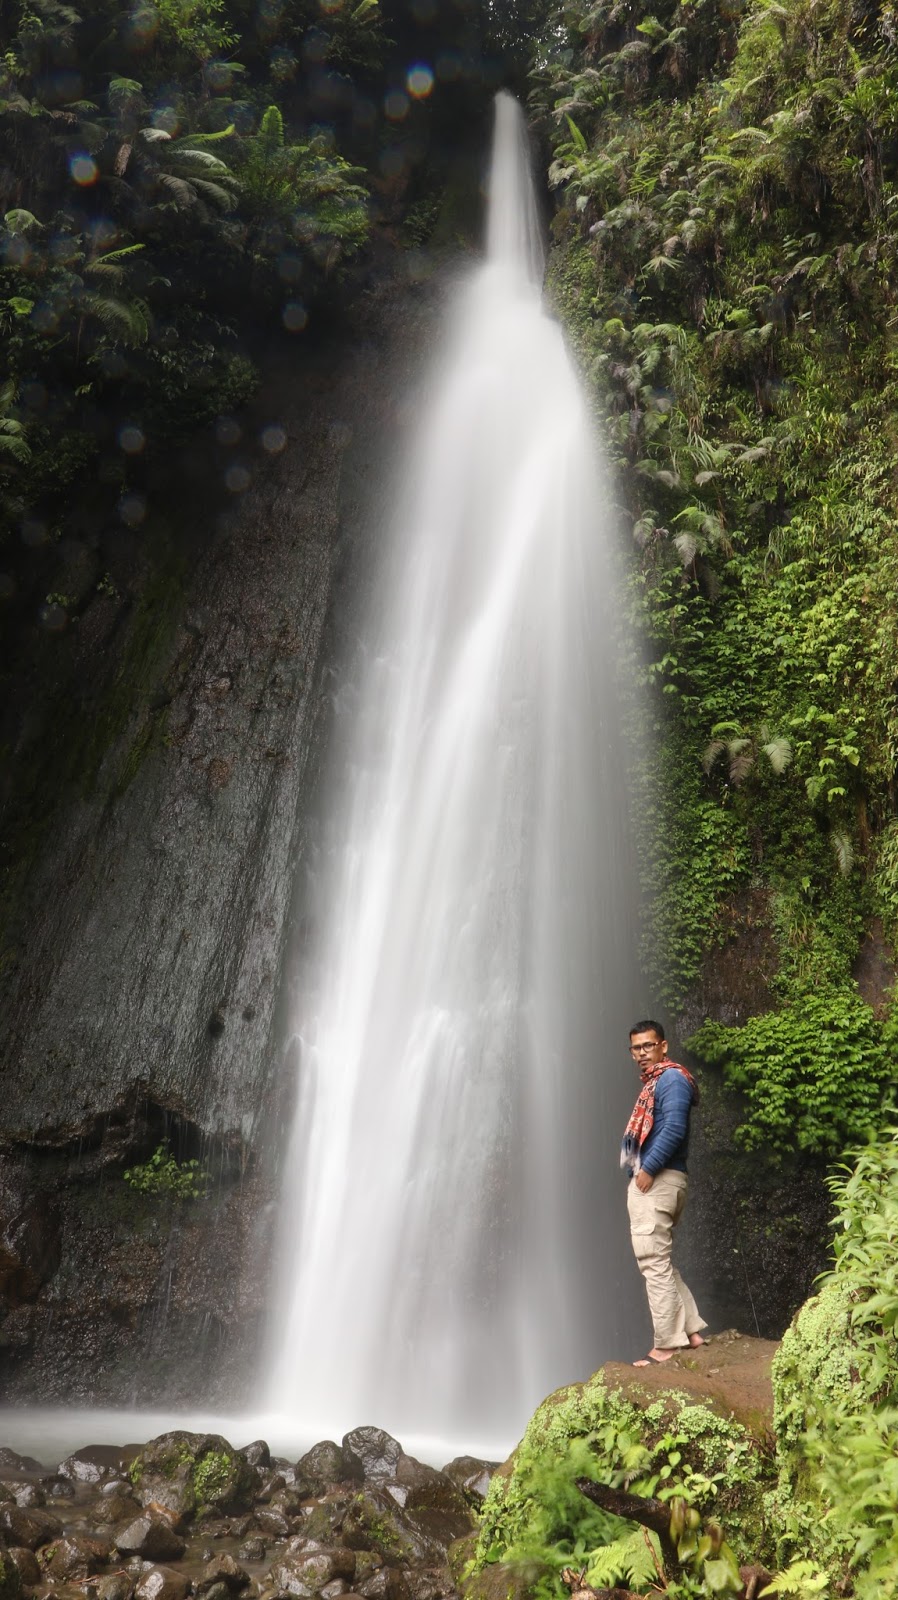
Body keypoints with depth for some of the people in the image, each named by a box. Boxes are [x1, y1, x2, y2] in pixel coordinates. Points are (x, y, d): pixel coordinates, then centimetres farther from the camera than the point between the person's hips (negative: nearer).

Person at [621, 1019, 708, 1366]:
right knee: (658, 1262, 15)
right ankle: (691, 1329, 21)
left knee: (654, 1262, -7)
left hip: (657, 1181, -10)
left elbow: (674, 1129, -21)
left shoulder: (671, 1078, -9)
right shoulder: (652, 1083, 20)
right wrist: (639, 1172, 10)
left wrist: (647, 1169, -18)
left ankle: (668, 1343, -1)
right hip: (646, 1182, 10)